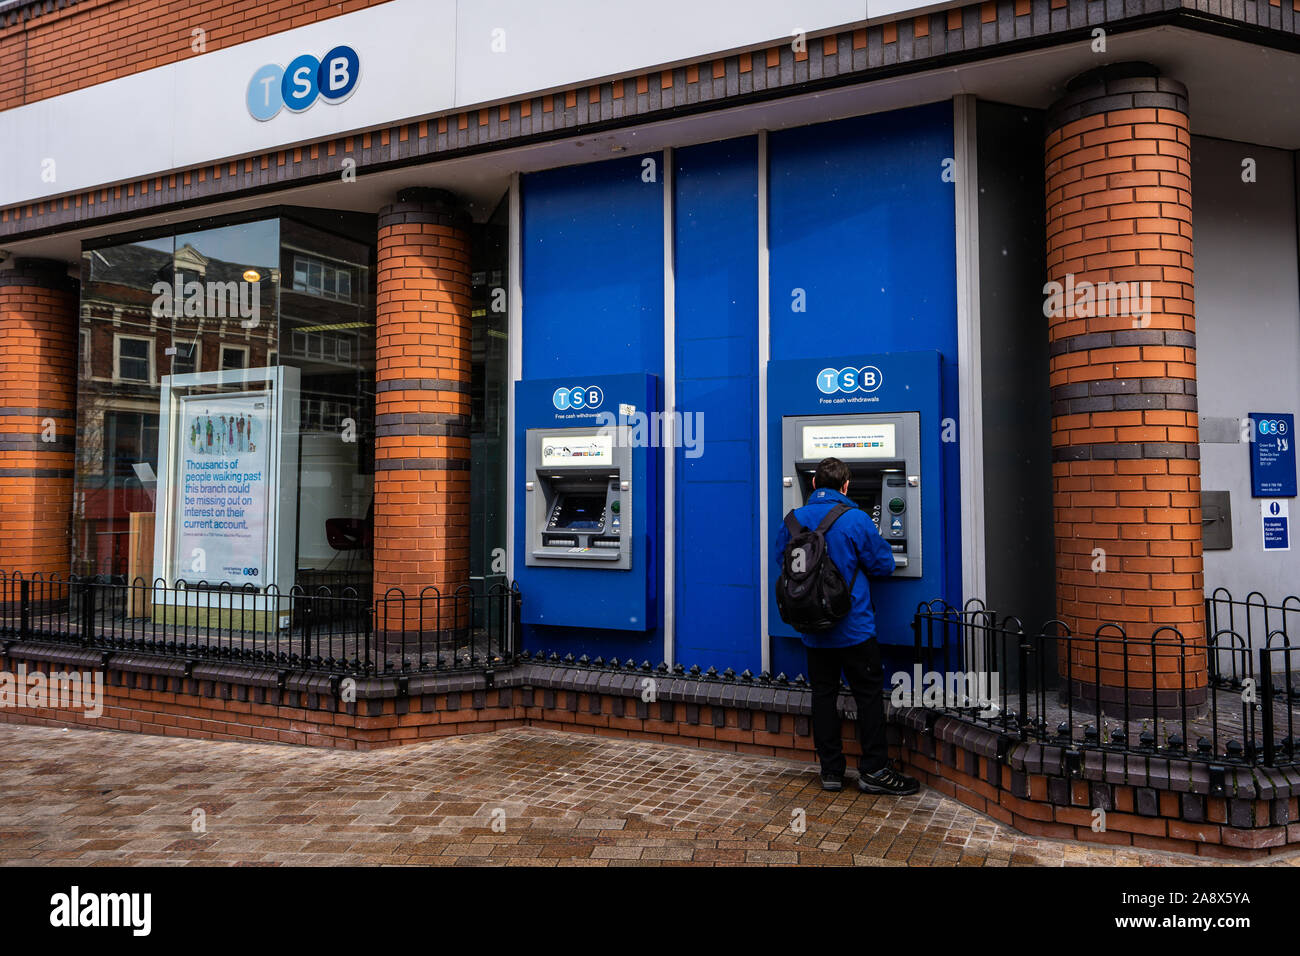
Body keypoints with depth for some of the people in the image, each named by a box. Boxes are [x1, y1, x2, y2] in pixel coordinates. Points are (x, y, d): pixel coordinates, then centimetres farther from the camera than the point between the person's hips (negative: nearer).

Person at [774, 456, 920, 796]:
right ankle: (874, 770, 10)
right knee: (869, 695, 6)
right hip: (854, 628, -4)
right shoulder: (856, 519, -12)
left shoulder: (793, 520, -1)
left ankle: (830, 770, 16)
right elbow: (883, 565, -6)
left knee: (823, 694, 11)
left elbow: (782, 561, 11)